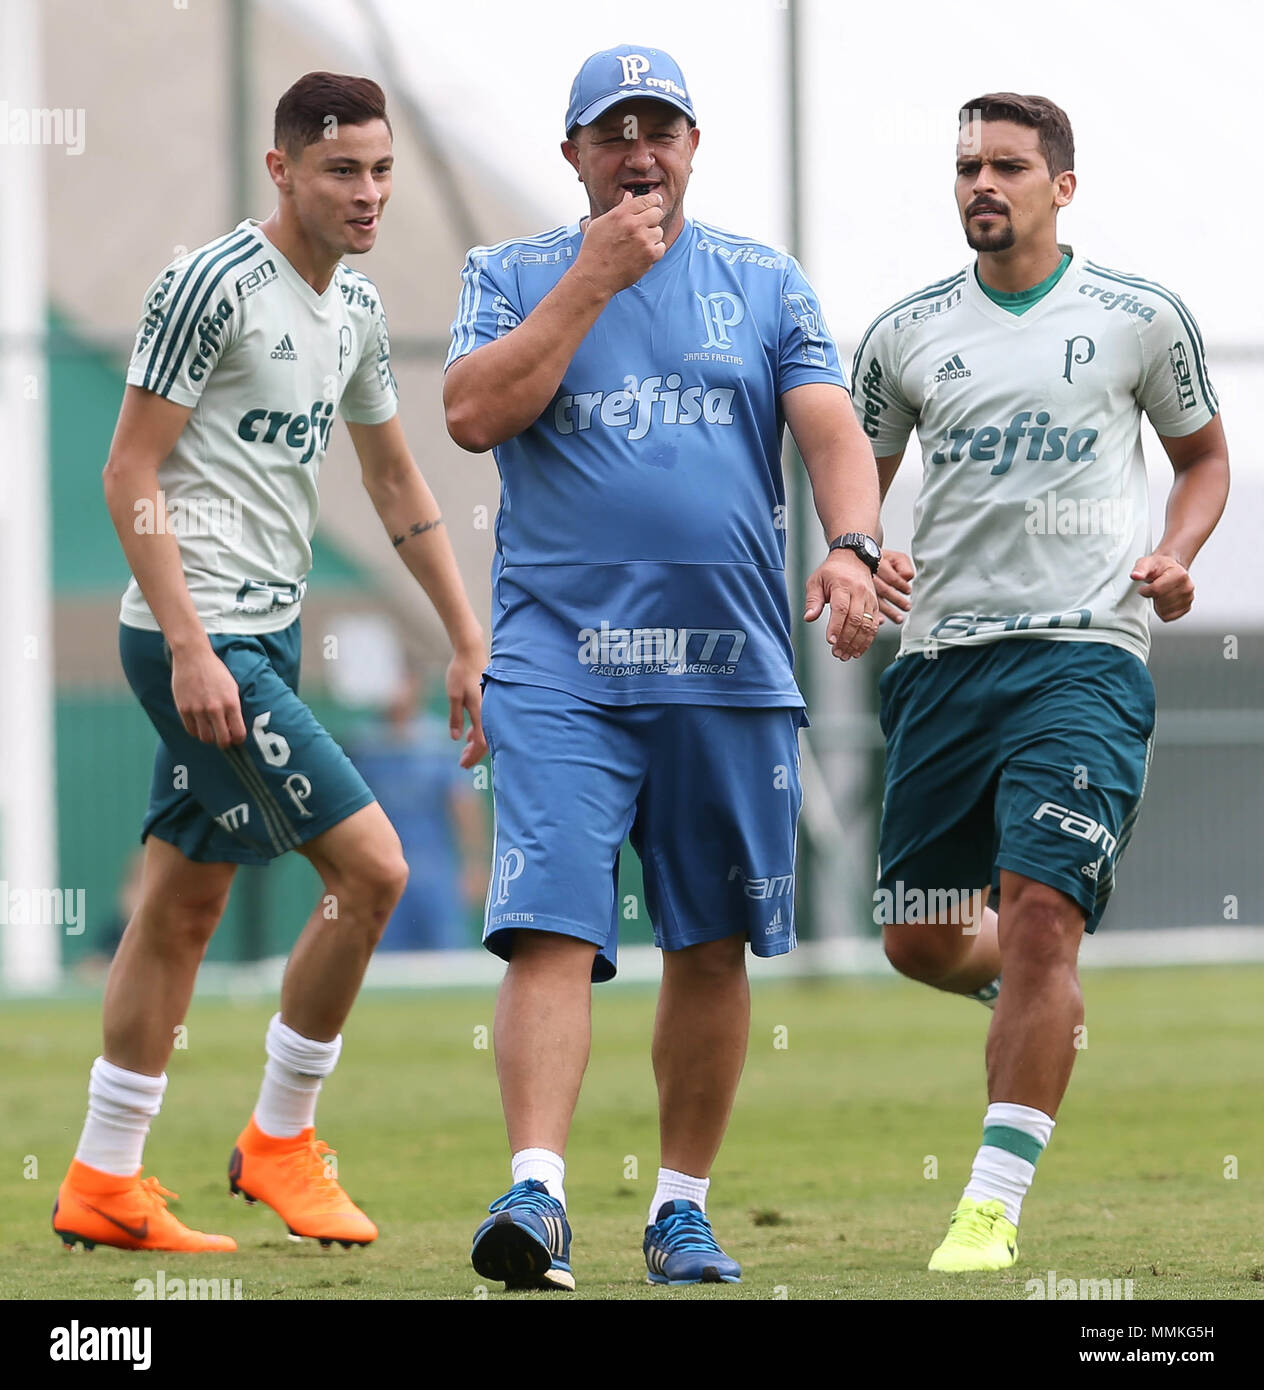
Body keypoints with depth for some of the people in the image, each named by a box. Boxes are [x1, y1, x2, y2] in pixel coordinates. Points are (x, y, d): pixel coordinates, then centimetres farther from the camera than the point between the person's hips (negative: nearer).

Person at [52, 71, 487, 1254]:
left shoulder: (356, 309, 12)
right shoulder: (211, 286, -13)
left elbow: (397, 486, 22)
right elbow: (130, 475, -14)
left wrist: (467, 644, 18)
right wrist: (189, 647, -20)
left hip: (263, 636, 9)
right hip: (195, 638, -9)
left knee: (185, 900, 11)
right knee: (370, 866, -12)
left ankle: (100, 1185, 17)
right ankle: (278, 1140, 3)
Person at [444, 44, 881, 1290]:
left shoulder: (766, 286, 11)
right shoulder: (510, 276, 9)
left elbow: (832, 433, 1)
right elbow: (473, 414, -8)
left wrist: (849, 547, -19)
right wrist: (597, 276, -8)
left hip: (730, 665, 2)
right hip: (559, 661, -2)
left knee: (711, 946, 7)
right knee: (550, 929, -16)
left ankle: (681, 1208, 18)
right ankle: (536, 1191, -25)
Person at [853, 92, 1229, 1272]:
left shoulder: (1139, 318, 5)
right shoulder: (905, 334, 9)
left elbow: (1204, 457, 18)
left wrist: (1173, 556, -2)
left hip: (1085, 654, -3)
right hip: (943, 651, 3)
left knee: (1041, 909, -18)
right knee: (916, 940, 5)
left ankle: (994, 1204, -14)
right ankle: (1042, 1002, 41)